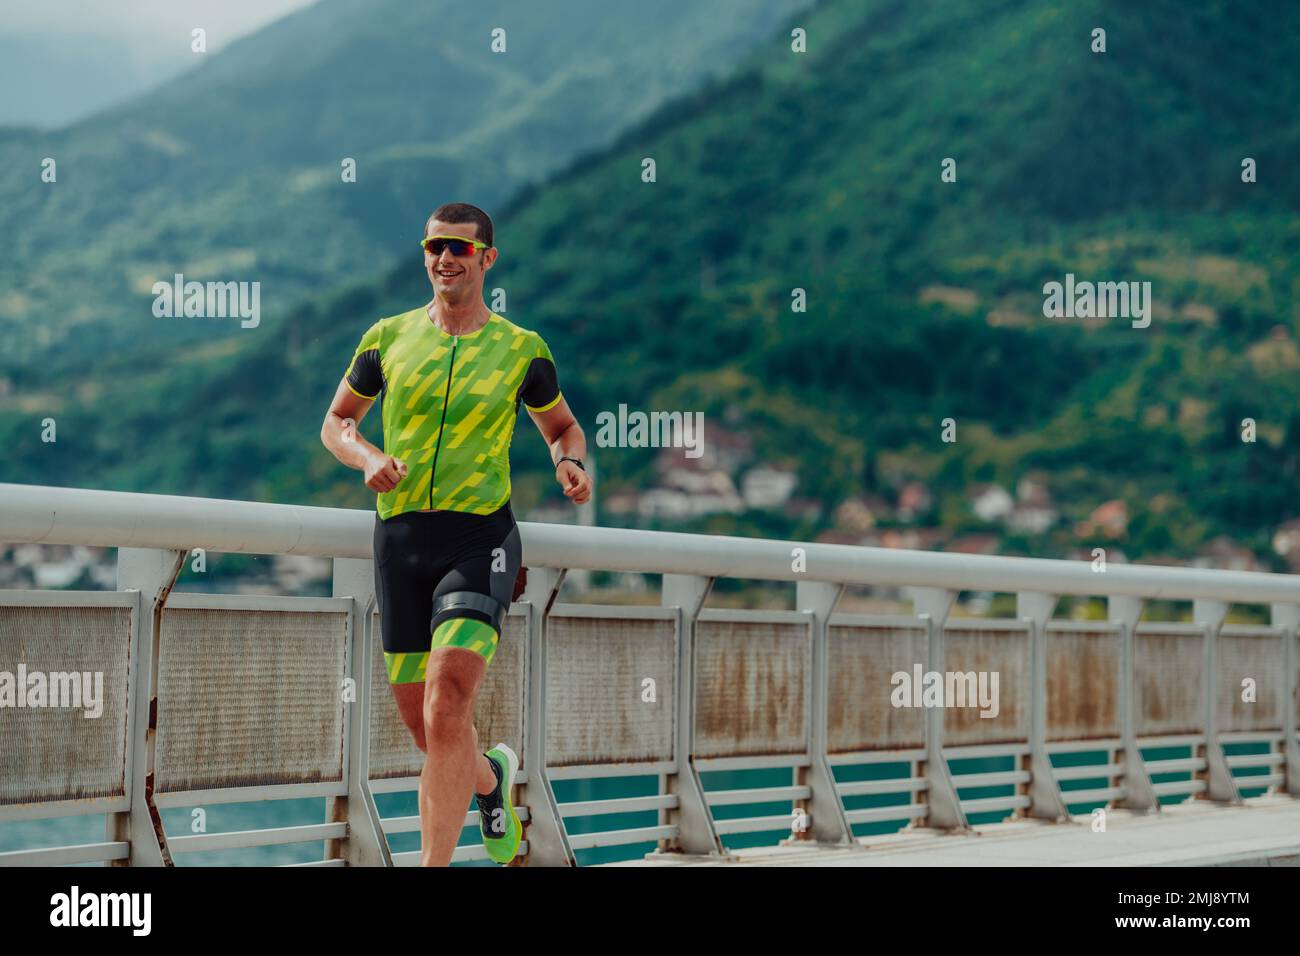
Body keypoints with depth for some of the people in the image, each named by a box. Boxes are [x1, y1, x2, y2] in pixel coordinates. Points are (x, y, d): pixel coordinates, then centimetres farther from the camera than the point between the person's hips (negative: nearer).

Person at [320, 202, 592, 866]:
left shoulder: (522, 350, 4)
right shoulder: (389, 338, 7)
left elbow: (562, 425, 19)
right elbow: (336, 422, 17)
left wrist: (571, 464, -3)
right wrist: (368, 459, -5)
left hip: (480, 537, -3)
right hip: (401, 537, 3)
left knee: (446, 712, -20)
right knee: (426, 730, 9)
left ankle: (433, 865, -14)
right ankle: (491, 775, 42)